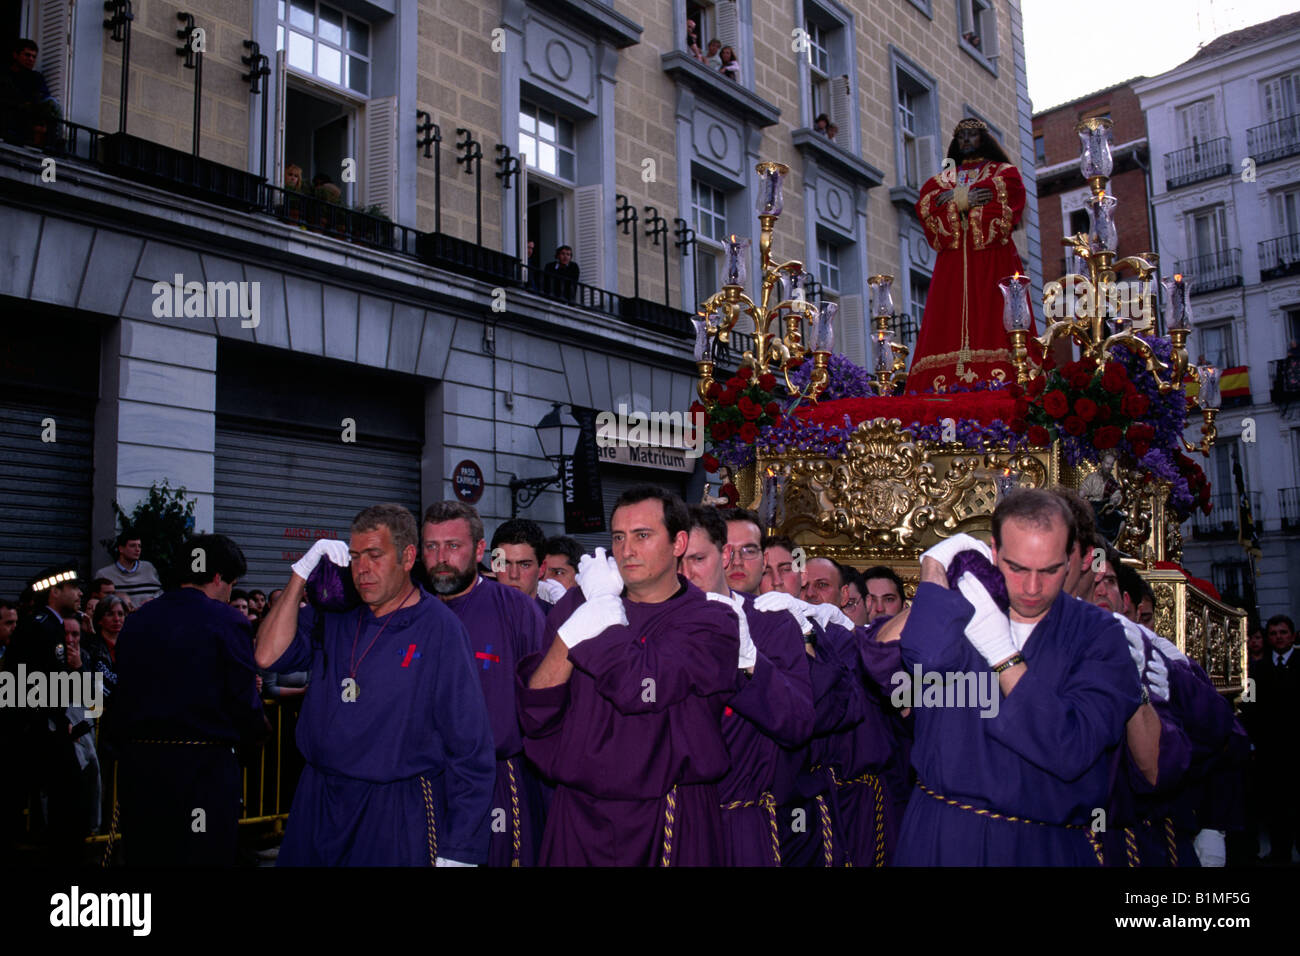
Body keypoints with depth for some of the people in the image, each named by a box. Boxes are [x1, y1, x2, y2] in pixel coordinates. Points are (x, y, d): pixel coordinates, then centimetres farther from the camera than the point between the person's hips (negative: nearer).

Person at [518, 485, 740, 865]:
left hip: (672, 825, -2)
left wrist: (604, 603, -10)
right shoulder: (577, 605, 3)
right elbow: (535, 718, -6)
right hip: (577, 818, 3)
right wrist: (572, 632, -18)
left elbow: (637, 689, -22)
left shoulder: (712, 620, -6)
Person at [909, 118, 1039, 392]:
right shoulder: (941, 179, 25)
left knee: (992, 320, -15)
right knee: (950, 323, -12)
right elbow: (924, 208, 6)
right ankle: (948, 387, -19)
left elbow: (1006, 205, -3)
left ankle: (1001, 380, -22)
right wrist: (962, 200, -8)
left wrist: (957, 200, -4)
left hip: (991, 259, -2)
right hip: (952, 262, 2)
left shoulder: (1004, 172, 17)